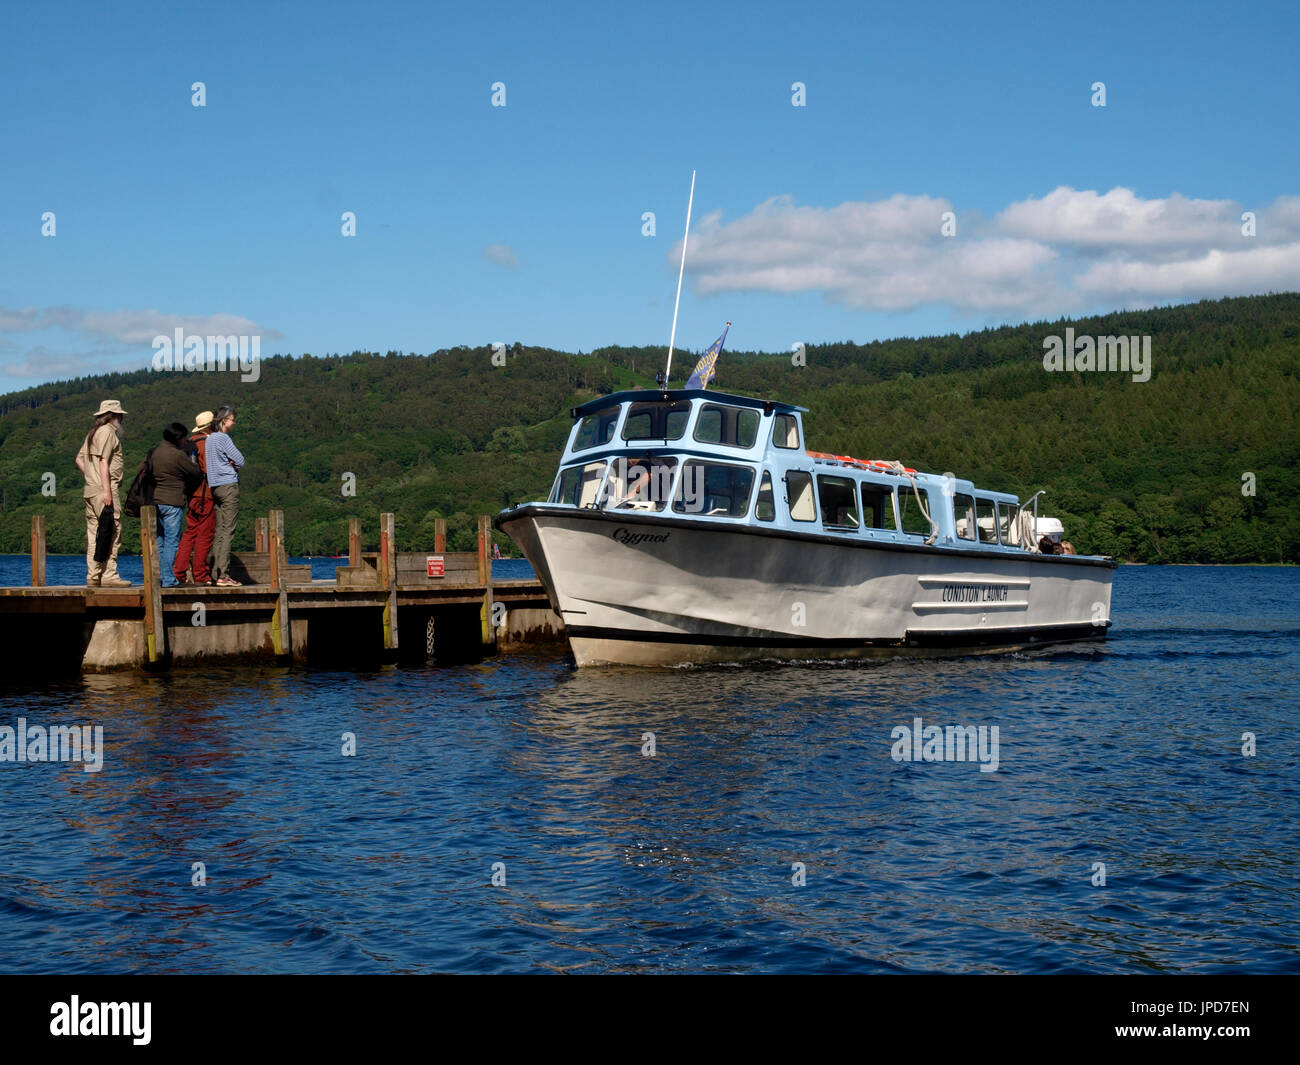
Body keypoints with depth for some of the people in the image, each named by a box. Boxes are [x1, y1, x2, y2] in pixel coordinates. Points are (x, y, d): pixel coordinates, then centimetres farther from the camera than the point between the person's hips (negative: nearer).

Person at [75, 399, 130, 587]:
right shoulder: (107, 432, -7)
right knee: (112, 533, -10)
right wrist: (107, 489, -20)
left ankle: (93, 577, 7)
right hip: (104, 490, -10)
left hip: (90, 489, 10)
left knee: (93, 535, 8)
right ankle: (109, 575, -13)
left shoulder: (92, 433, 22)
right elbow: (103, 461, -16)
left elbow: (79, 460, 24)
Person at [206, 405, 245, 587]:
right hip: (229, 485, -9)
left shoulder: (210, 439, 16)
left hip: (215, 487, 9)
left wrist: (230, 464, -1)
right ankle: (223, 575, -13)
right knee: (228, 531, -9)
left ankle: (215, 573, 8)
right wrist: (233, 465, 8)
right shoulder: (223, 438, -11)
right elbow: (240, 461, -11)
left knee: (220, 531, 9)